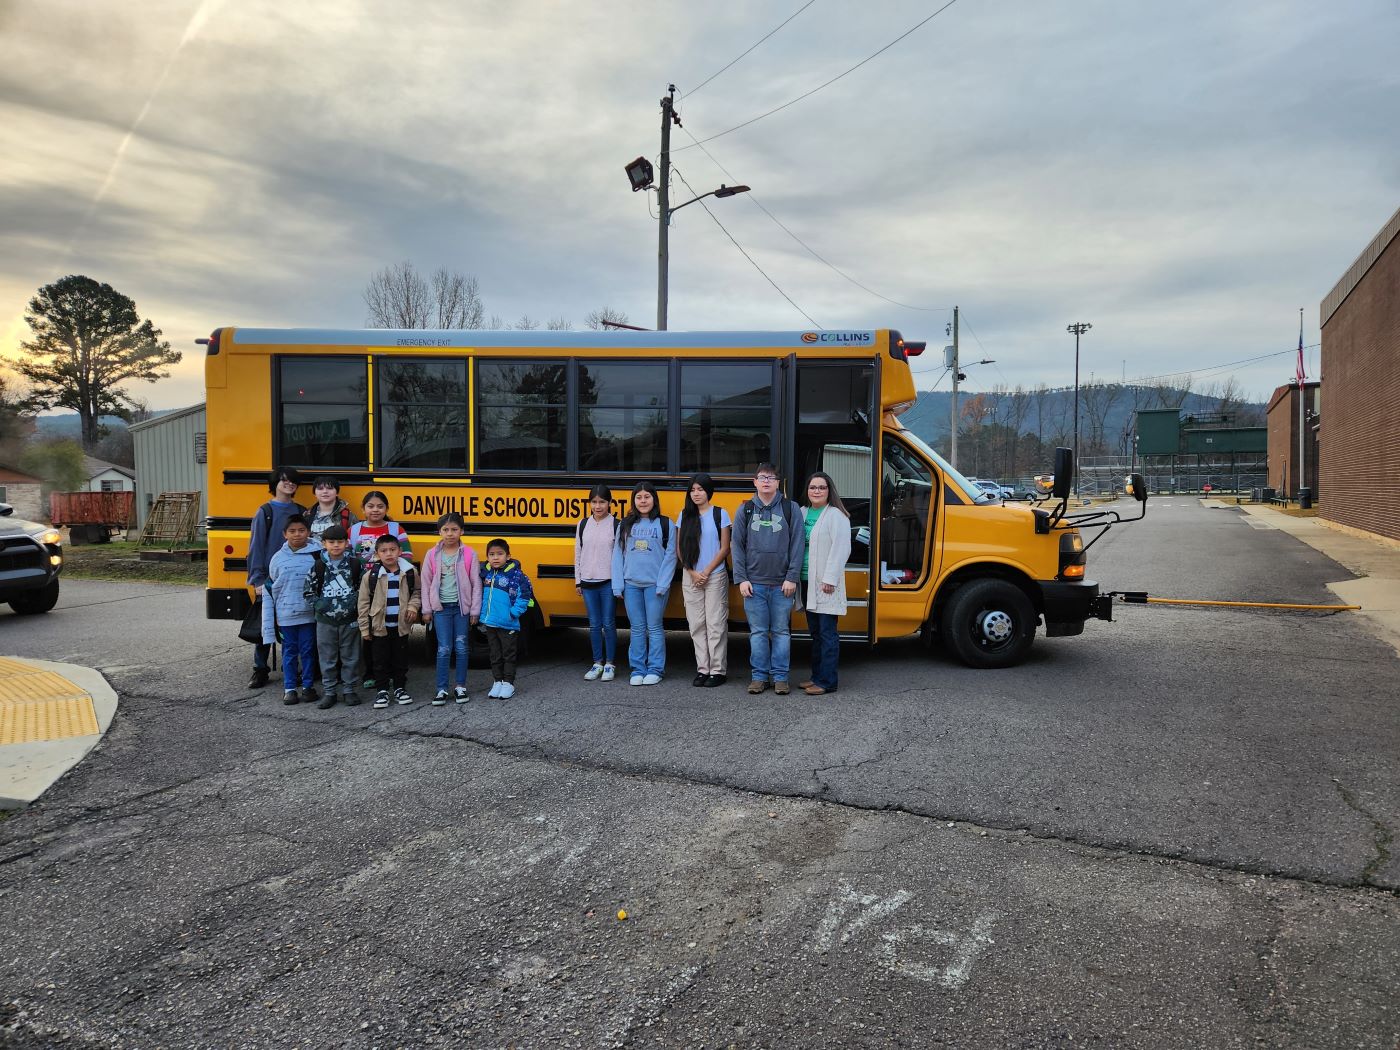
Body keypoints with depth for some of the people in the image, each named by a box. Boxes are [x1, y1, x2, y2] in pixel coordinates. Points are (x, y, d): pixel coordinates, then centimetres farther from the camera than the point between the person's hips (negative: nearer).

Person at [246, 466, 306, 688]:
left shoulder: (301, 512, 9)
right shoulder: (265, 512, -1)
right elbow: (256, 547, -4)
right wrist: (258, 580, -10)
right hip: (269, 577, -3)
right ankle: (260, 670, 12)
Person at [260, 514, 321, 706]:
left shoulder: (316, 555, -5)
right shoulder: (278, 558, 0)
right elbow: (270, 589, 5)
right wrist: (269, 622, 3)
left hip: (309, 614, -1)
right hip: (286, 615, 1)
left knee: (308, 650, 8)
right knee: (289, 651, 10)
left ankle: (308, 686, 19)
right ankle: (289, 688, 18)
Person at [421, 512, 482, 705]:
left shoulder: (469, 554, -4)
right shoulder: (432, 555, 0)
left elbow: (476, 584, -1)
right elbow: (426, 584, 5)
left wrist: (475, 610, -3)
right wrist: (427, 610, 3)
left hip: (462, 607, 0)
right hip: (441, 607, 0)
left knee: (461, 648, 7)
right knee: (444, 649, 0)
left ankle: (461, 687, 18)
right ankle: (441, 689, 8)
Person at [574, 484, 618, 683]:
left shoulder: (616, 525, -4)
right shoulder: (583, 525, 7)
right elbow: (578, 554, 12)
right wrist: (578, 581, 10)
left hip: (608, 582, -3)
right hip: (588, 582, 3)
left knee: (608, 624, 2)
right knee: (594, 625, 9)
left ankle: (610, 664, 13)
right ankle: (597, 663, 19)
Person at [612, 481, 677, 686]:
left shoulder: (665, 524, 0)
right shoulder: (626, 524, 9)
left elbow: (670, 556, -3)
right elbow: (618, 555, 8)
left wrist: (662, 585, -11)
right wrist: (618, 585, 0)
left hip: (654, 584, -3)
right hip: (631, 584, 3)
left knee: (654, 628, 3)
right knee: (636, 628, 8)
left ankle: (655, 670, 12)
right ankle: (637, 670, 15)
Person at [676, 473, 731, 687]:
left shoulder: (720, 514, 0)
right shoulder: (685, 515, 8)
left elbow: (724, 548, -3)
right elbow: (680, 548, 6)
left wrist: (707, 572, -10)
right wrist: (693, 573, -5)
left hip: (715, 576, -3)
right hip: (690, 577, 3)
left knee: (716, 624, -2)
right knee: (697, 625, 5)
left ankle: (718, 671, 3)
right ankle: (702, 669, 12)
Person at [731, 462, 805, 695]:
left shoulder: (791, 509, 2)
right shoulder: (746, 509, 7)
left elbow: (797, 545, -2)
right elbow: (738, 545, 5)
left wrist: (792, 578, -8)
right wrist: (741, 578, -2)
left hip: (782, 584, -1)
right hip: (754, 584, 1)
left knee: (781, 631, 5)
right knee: (758, 632, 5)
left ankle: (780, 677, 13)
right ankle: (759, 676, 15)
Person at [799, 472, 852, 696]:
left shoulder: (835, 515, -8)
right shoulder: (803, 513, 13)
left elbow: (841, 549, -14)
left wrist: (830, 578, -18)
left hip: (826, 584, -8)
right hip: (808, 581, 8)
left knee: (827, 633, -4)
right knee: (815, 632, 15)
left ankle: (827, 681, 1)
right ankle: (817, 676, 24)